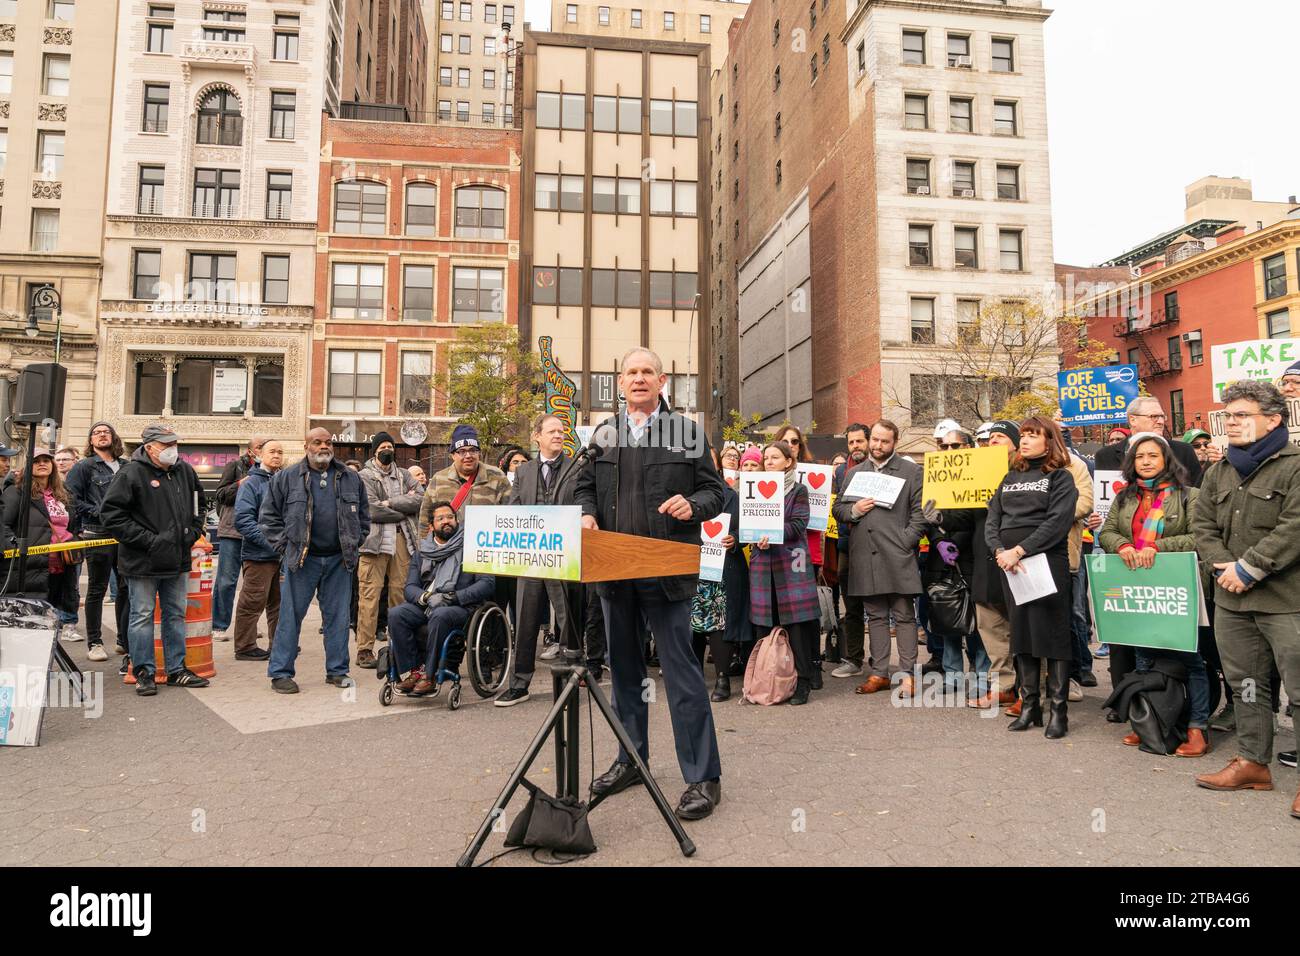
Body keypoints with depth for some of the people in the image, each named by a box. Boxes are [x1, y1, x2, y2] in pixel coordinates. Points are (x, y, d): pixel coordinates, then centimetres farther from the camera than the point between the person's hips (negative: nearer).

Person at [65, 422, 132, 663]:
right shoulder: (84, 467, 2)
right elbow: (73, 499, -5)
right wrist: (99, 514, -13)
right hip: (98, 535, -4)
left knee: (127, 588, 7)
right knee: (97, 590, 4)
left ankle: (124, 640, 19)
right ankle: (94, 643, 12)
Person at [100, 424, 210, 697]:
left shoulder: (185, 471, 8)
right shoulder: (131, 473, -11)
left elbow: (200, 505, 23)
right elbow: (111, 513, -15)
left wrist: (193, 533, 8)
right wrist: (147, 539, -17)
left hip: (178, 560, 6)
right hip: (143, 562, -6)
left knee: (176, 615, 13)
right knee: (143, 616, 4)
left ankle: (176, 669, 23)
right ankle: (144, 672, 15)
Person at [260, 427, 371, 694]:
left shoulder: (351, 478, 8)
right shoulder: (287, 477, 1)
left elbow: (363, 514, 17)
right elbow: (270, 514, 6)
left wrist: (354, 544, 8)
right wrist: (284, 546, -1)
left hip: (338, 560, 3)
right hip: (302, 559, -3)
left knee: (338, 617, 9)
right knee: (291, 616, 1)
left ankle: (337, 670, 19)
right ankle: (280, 673, 11)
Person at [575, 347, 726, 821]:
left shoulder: (687, 430, 2)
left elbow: (714, 490, 4)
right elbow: (584, 486, 16)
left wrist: (692, 506, -17)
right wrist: (587, 513, -5)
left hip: (666, 569, -4)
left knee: (680, 667, -4)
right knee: (623, 666, 15)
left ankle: (704, 776, 6)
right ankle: (631, 760, 31)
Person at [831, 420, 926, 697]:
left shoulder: (911, 471, 5)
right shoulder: (853, 473, 16)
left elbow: (919, 512, 0)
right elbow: (838, 508, 17)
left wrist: (905, 542, -10)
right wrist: (853, 511, -4)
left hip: (898, 557, -3)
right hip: (864, 557, 4)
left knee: (904, 616, 0)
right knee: (875, 616, 9)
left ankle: (907, 674, 7)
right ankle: (879, 673, 15)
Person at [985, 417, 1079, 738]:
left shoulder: (1060, 477, 2)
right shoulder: (1011, 477, 18)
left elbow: (1058, 521, -12)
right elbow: (992, 519, 11)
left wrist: (1020, 550, -19)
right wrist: (1000, 550, -8)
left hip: (1047, 561, -5)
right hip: (1011, 565, 5)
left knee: (1052, 633, -3)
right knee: (1021, 633, 8)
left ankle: (1059, 710, 4)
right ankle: (1029, 706, 16)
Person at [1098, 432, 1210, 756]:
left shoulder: (1187, 496, -2)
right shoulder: (1124, 498, 13)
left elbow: (1199, 538, -11)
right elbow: (1106, 532, 8)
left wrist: (1158, 547, -21)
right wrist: (1123, 545, -13)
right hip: (1136, 588, 5)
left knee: (1188, 656, -2)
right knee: (1143, 657, 13)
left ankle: (1198, 728, 5)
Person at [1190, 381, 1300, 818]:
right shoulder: (1219, 472, 14)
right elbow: (1202, 524, 9)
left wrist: (1249, 568, -17)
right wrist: (1221, 566, -7)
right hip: (1231, 600, 7)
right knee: (1246, 684, 15)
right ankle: (1252, 762, 27)